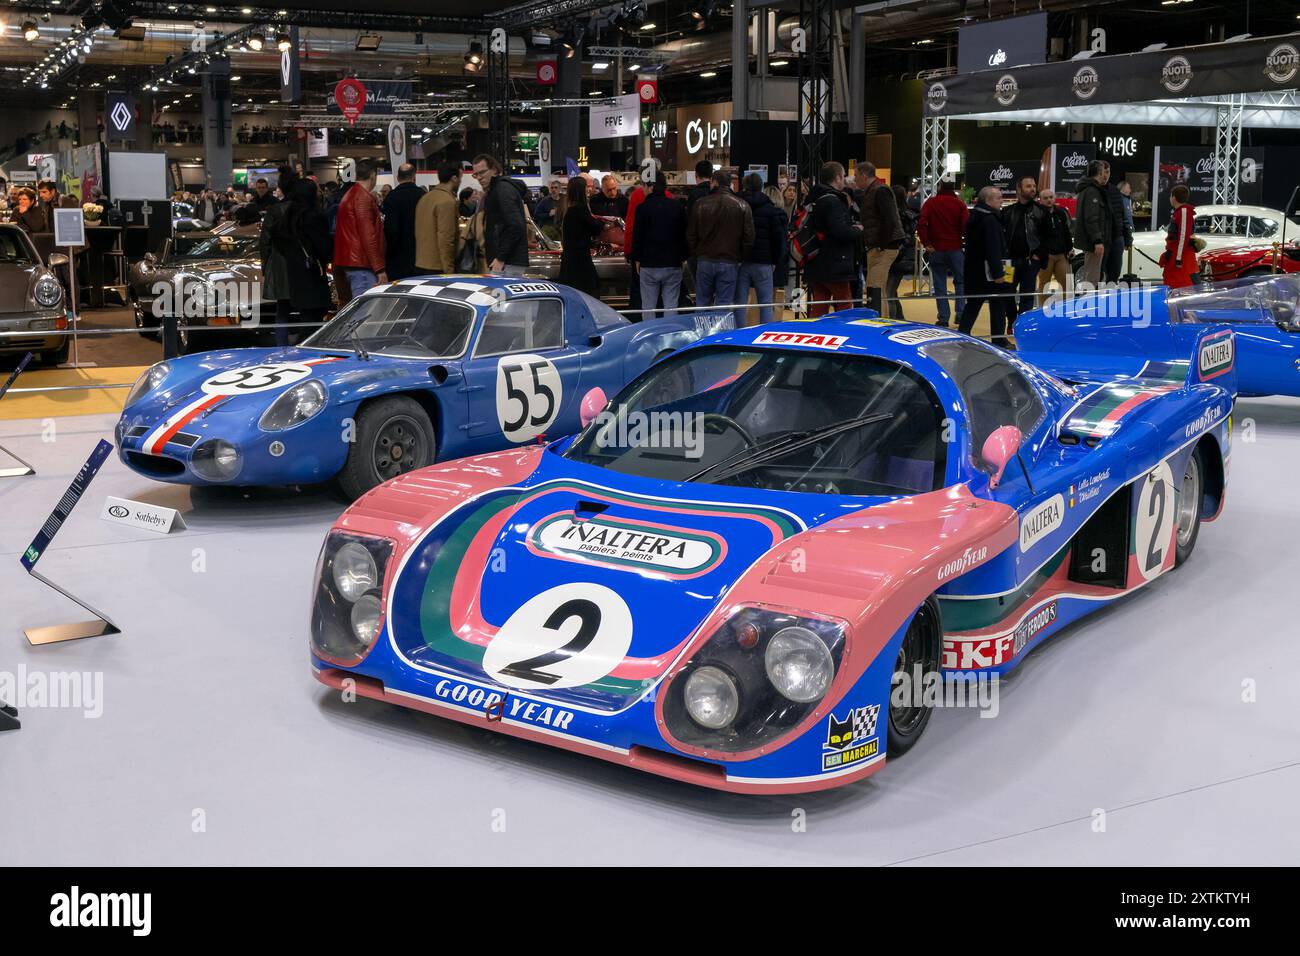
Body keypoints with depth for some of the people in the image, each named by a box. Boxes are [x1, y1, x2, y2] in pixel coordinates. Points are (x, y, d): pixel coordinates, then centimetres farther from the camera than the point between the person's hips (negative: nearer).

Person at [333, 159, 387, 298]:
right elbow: (368, 236, -18)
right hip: (362, 265, -10)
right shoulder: (364, 198, -12)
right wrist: (379, 268, -18)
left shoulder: (349, 195, 19)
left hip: (350, 261, 10)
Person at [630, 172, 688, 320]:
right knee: (671, 306, 3)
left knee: (648, 307, 4)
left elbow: (637, 235, -3)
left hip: (648, 264, -2)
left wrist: (636, 259, 7)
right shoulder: (678, 206, 2)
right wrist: (682, 257, 14)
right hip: (673, 264, 2)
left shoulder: (643, 208, -6)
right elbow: (684, 234, 8)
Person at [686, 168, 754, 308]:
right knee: (724, 304, 1)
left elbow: (691, 235, 3)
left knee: (702, 303, 10)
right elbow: (749, 237, -2)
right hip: (729, 262, -1)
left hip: (705, 261, 1)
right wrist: (740, 257, 10)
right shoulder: (742, 206, -1)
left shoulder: (700, 205, -1)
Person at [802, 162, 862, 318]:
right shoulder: (832, 201, -15)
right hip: (834, 267, -8)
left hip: (814, 268, 8)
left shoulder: (813, 199, 15)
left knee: (817, 310, 9)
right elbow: (841, 231, -25)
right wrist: (858, 230, -4)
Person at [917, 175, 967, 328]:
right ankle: (960, 313, 7)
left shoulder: (930, 203, 0)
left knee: (940, 285, 5)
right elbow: (966, 225, -10)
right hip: (955, 249, 0)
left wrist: (926, 243, -8)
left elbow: (921, 224, -12)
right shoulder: (959, 203, 0)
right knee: (960, 282, 13)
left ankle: (943, 318, 3)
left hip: (936, 249, 0)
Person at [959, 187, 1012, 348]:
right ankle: (999, 339, 6)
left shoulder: (974, 216, 12)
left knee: (973, 304, 12)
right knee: (998, 304, 2)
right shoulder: (989, 219, -17)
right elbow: (993, 248, -23)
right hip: (988, 272, -9)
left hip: (973, 270, 9)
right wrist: (998, 272, -24)